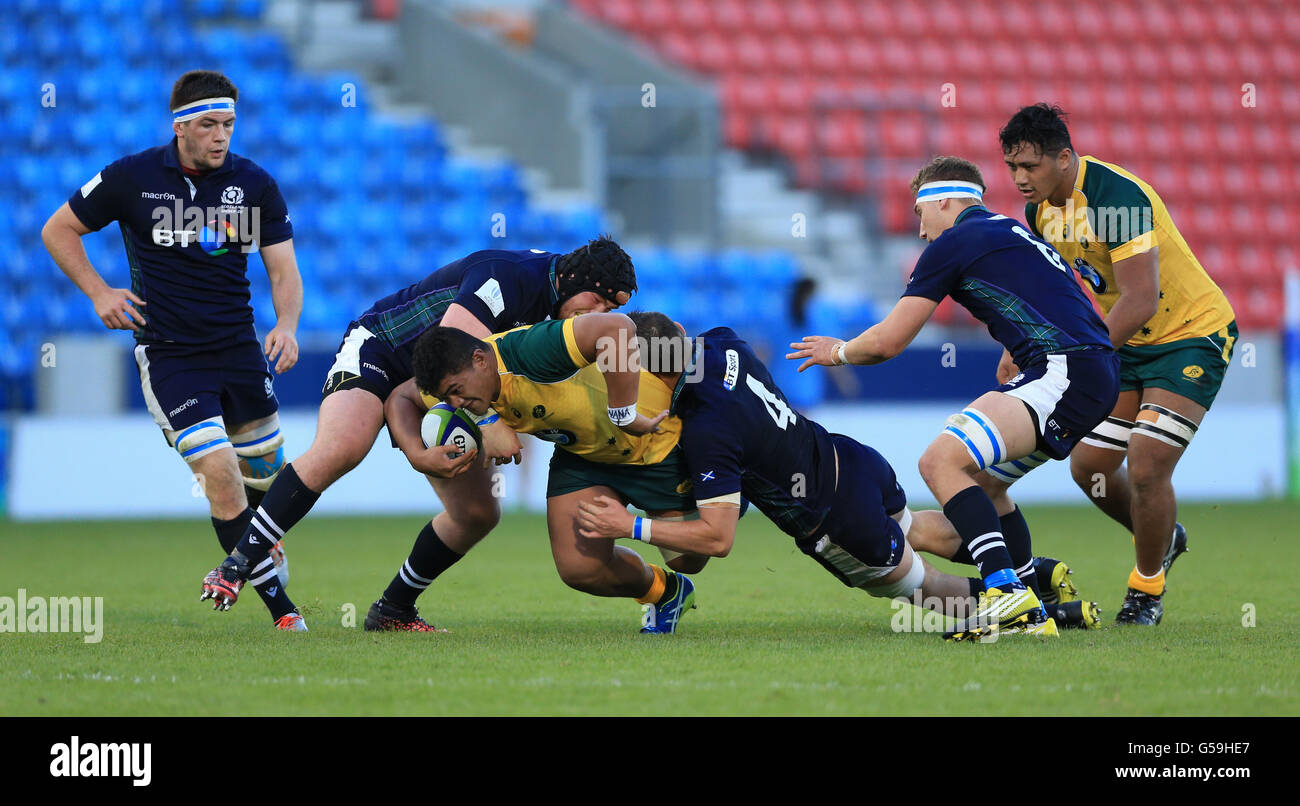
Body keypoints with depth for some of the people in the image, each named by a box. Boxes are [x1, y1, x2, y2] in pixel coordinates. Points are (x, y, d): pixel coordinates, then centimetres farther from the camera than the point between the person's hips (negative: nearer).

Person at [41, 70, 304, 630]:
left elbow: (284, 270, 1)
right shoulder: (132, 178, -7)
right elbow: (58, 230, 7)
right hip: (168, 352, -3)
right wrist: (98, 292, -4)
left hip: (239, 347, 3)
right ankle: (279, 604, -10)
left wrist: (286, 325, -18)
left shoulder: (255, 185, -1)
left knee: (265, 475, 8)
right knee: (220, 471, -16)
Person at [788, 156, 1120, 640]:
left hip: (1065, 373, -10)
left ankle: (1006, 588, -29)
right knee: (981, 478, 21)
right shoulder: (1011, 235, 28)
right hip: (1094, 378, 10)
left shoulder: (953, 243, 1)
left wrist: (837, 352, 22)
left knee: (942, 461, -18)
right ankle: (1031, 613, 18)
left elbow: (887, 342, 3)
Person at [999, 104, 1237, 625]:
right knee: (1089, 465, 5)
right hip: (1130, 343, 8)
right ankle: (1163, 539, 33)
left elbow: (1140, 299, -35)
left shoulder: (1118, 197, -30)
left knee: (1146, 468, -17)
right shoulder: (1041, 206, -4)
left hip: (1192, 333, -8)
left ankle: (1147, 591, 5)